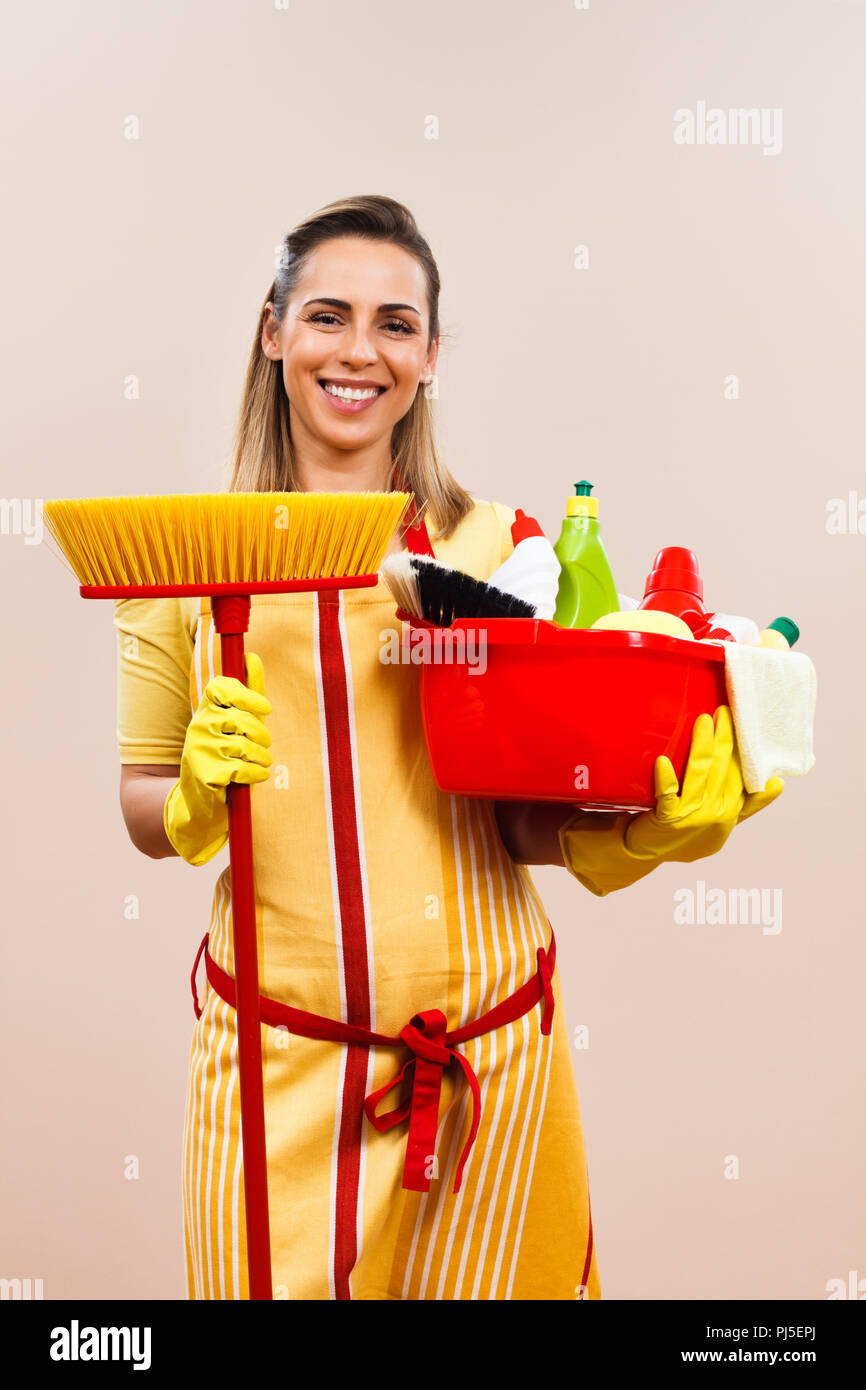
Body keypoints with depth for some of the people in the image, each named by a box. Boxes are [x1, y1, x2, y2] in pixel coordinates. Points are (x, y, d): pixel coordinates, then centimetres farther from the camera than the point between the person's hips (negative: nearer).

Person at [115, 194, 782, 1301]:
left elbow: (528, 818, 1)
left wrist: (650, 832, -17)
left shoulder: (498, 545, -1)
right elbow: (144, 805, 5)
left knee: (479, 1275, 15)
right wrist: (197, 799, -16)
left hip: (485, 1033, 1)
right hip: (279, 1045, 0)